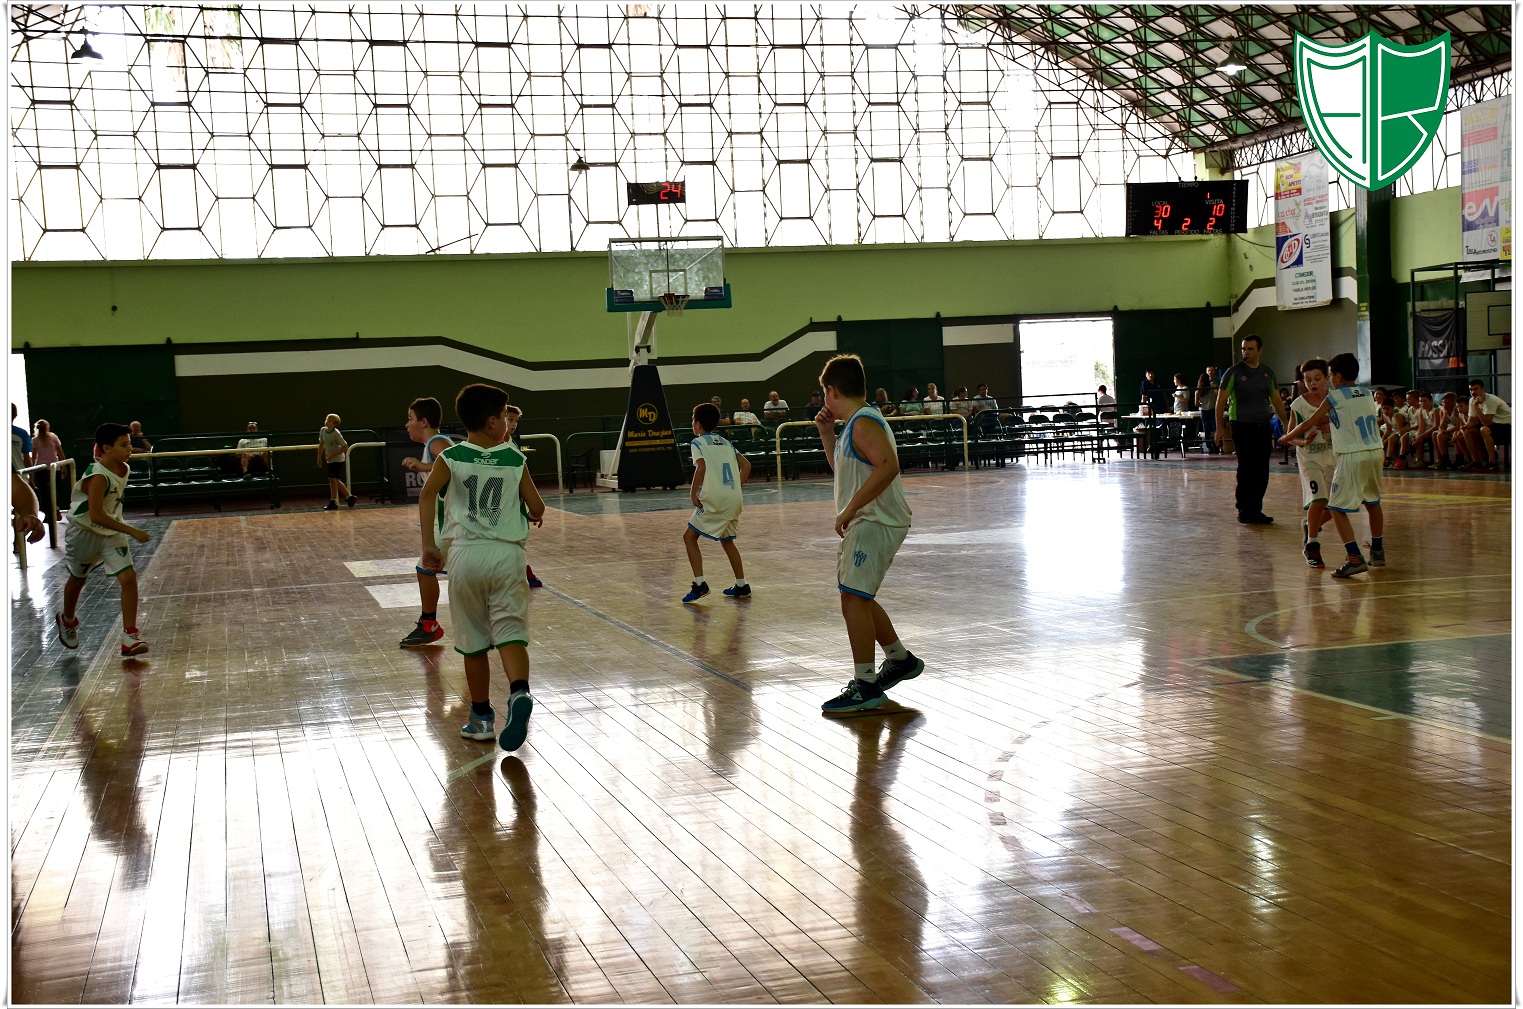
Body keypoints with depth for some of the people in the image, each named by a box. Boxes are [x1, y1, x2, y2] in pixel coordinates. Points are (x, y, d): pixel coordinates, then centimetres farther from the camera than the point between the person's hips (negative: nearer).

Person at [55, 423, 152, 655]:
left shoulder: (124, 469, -5)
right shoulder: (98, 476, -28)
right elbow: (96, 516, -36)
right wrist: (131, 531, -37)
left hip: (111, 533, 5)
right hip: (85, 532, -5)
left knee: (128, 577, -12)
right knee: (78, 579, 18)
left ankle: (129, 636, -12)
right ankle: (67, 620, 47)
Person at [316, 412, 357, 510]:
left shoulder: (336, 434, -19)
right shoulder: (322, 430, 1)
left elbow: (345, 447, -18)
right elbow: (321, 444, 14)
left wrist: (333, 455, -23)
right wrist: (319, 458, 14)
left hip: (337, 459, -8)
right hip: (330, 459, 8)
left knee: (332, 479, -9)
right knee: (336, 480, 13)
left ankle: (333, 502, -3)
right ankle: (349, 497, 24)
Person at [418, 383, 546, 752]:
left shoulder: (451, 457, 2)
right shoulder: (515, 460, 3)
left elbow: (427, 495, -13)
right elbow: (537, 508, 6)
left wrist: (429, 544, -9)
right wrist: (533, 517, 29)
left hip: (465, 554, 1)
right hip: (507, 553, -1)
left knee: (474, 641, 11)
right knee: (510, 630, -1)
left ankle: (481, 717, 19)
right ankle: (519, 693, -28)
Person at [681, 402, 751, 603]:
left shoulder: (698, 442, -1)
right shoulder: (725, 443, 20)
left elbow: (701, 467, -17)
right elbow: (746, 465, 17)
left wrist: (693, 493, -9)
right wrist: (736, 488, 17)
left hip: (714, 499, -7)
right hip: (734, 499, 7)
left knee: (689, 536, 3)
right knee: (726, 540, 23)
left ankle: (700, 583, -9)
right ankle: (741, 586, 22)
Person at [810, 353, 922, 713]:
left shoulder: (864, 423, -15)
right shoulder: (853, 423, 17)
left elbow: (888, 465, -30)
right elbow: (841, 467, 33)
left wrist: (850, 508, -28)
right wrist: (826, 433, 19)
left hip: (876, 522, -11)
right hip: (864, 523, 11)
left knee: (854, 598, -13)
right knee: (856, 598, 20)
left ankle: (865, 685, -11)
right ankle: (900, 659, 34)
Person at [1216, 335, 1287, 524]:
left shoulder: (1268, 372, 12)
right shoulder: (1234, 372, -2)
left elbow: (1276, 400, 19)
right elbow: (1221, 400, -3)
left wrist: (1285, 423, 12)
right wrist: (1220, 427, -9)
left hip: (1263, 426, 5)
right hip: (1241, 426, -5)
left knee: (1262, 471, 5)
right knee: (1247, 468, -7)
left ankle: (1256, 511, 13)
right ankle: (1244, 511, 1)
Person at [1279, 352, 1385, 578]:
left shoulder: (1334, 398, -3)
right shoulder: (1367, 395, 14)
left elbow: (1308, 424, 4)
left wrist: (1287, 437, 19)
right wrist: (1326, 420, 36)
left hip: (1351, 457, -7)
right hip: (1374, 452, 7)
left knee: (1337, 509, -2)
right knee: (1373, 502, 24)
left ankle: (1355, 558, -13)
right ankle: (1377, 552, 34)